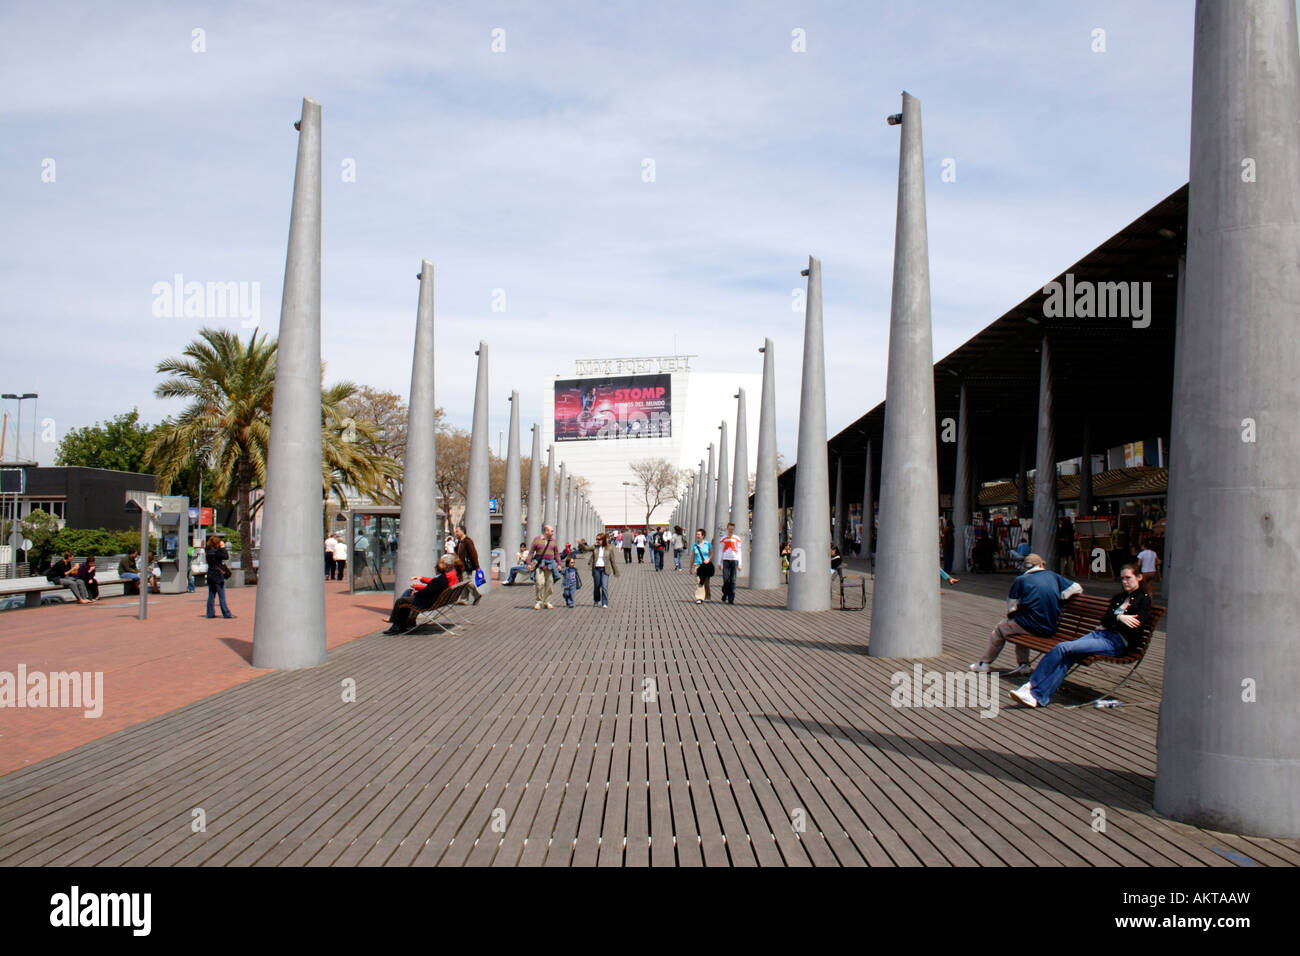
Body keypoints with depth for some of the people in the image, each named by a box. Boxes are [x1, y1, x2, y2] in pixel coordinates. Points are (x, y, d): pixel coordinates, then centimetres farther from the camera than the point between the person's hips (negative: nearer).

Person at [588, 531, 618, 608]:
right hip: (596, 569, 2)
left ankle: (605, 603, -4)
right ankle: (596, 601, 32)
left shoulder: (609, 549, 0)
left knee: (604, 586, -10)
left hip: (605, 570, -2)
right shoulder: (595, 548, 5)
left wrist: (616, 572, 7)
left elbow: (612, 561, 4)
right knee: (597, 586, 12)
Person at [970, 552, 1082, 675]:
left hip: (1031, 627, -5)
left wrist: (1010, 615, 21)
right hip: (1051, 629, 5)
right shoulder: (1053, 575, 7)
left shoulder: (1020, 580, -2)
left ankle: (984, 663, 31)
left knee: (1000, 629, 21)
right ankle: (1023, 664, 26)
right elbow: (1077, 589, 12)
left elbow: (1011, 609, 0)